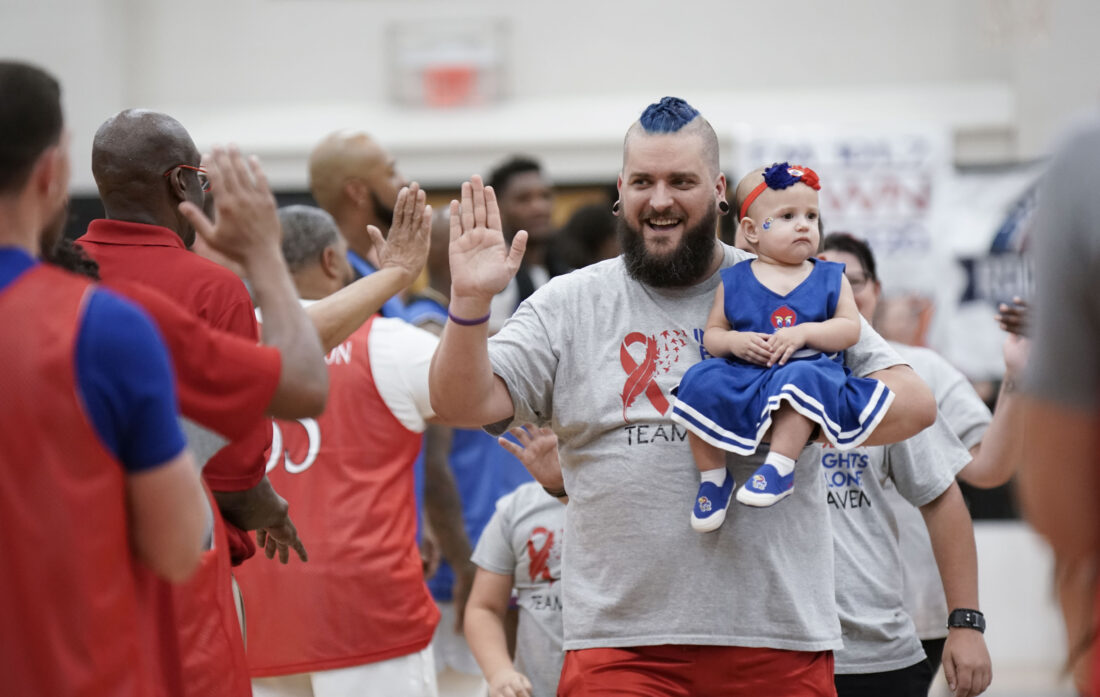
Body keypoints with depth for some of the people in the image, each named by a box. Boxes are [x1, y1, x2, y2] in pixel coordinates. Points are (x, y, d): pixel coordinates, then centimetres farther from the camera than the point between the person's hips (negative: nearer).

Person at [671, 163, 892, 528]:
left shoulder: (830, 279, 12)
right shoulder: (733, 282, 13)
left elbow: (850, 329, 3)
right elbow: (712, 334, 13)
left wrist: (803, 333, -12)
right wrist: (735, 342, -10)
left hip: (809, 368, -2)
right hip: (742, 375, 2)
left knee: (801, 378, -38)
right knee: (701, 383, -27)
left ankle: (780, 466, -31)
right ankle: (713, 476, -11)